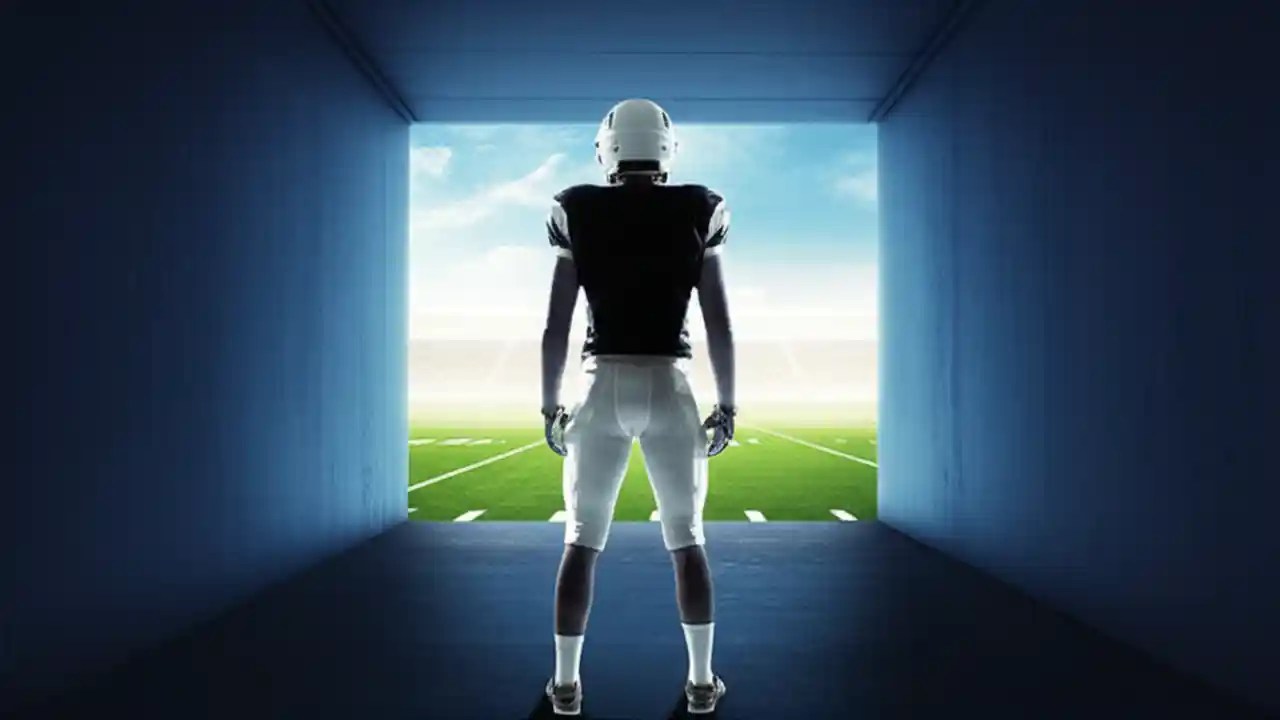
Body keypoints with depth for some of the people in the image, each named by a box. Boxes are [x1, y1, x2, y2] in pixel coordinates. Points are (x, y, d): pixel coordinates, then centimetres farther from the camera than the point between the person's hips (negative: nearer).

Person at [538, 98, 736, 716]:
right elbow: (720, 324, 1)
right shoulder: (698, 214, 3)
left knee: (582, 541, 10)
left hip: (603, 386, 0)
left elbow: (556, 325, 1)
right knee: (687, 540, 12)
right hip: (669, 387, 0)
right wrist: (727, 404, 8)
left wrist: (549, 406, 9)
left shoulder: (578, 215, 3)